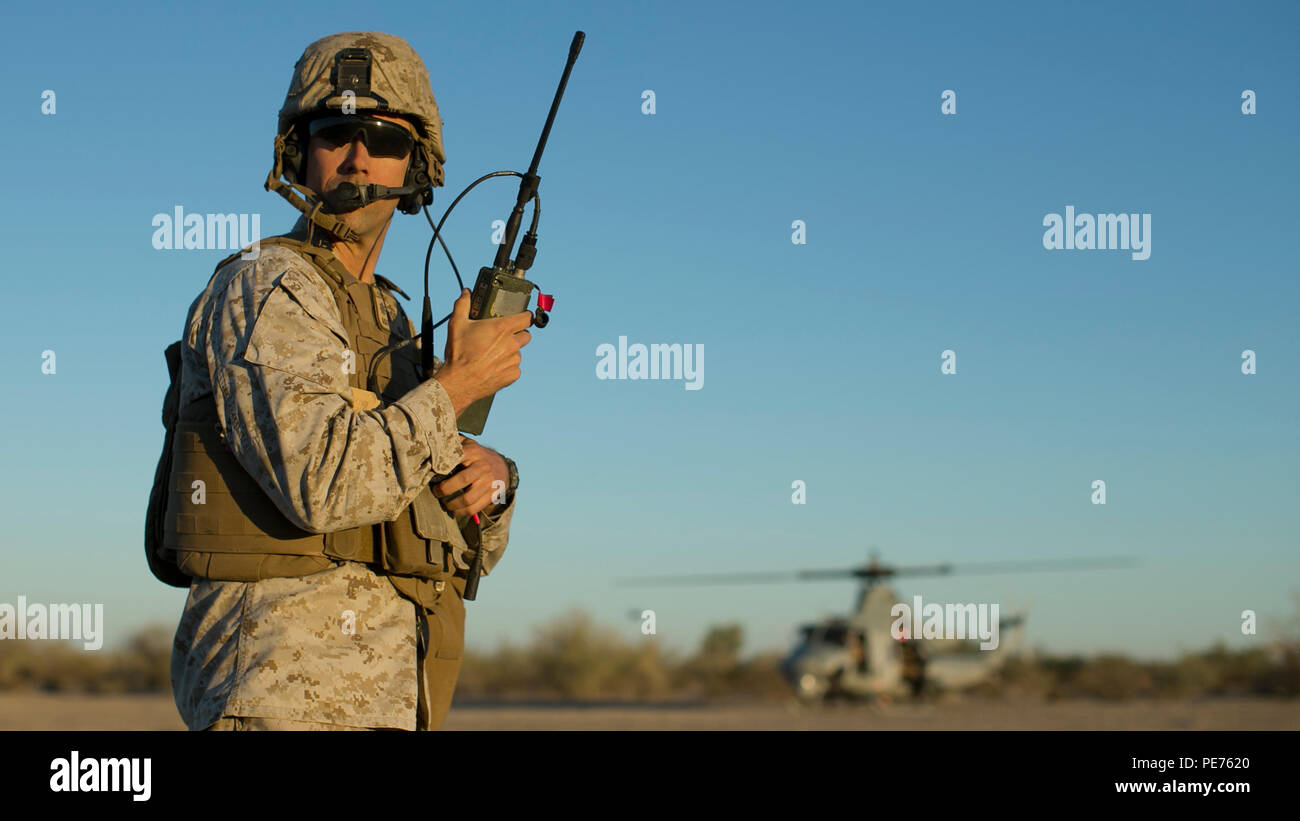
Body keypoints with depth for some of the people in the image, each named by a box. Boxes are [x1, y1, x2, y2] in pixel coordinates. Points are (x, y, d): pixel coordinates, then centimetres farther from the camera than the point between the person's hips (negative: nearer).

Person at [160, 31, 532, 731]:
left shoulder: (388, 325, 19)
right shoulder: (261, 291, -7)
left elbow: (475, 545, 19)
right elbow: (323, 482, -24)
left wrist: (492, 479, -3)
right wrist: (457, 385, -13)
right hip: (290, 693, -8)